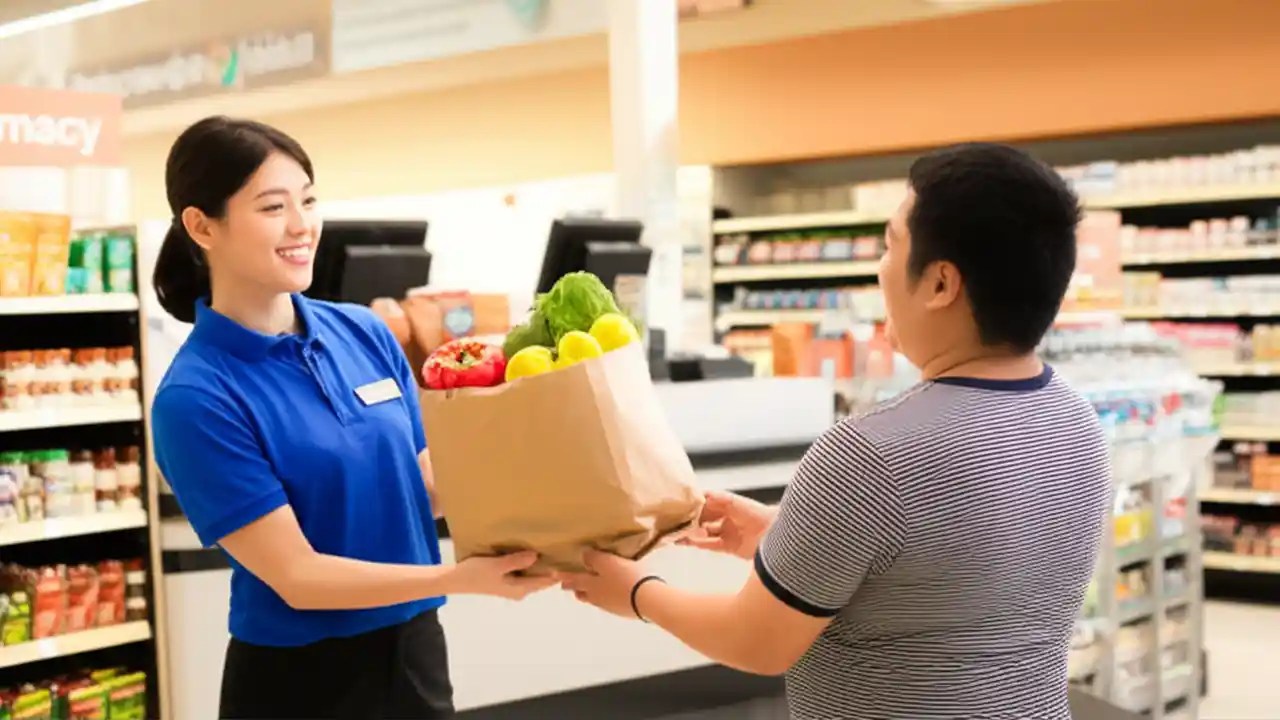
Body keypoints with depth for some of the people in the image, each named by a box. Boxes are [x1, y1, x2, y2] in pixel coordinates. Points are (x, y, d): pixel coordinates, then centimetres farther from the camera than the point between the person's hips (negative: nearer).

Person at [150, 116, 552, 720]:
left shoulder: (365, 334, -1)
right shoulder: (195, 396, -17)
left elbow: (424, 487, 7)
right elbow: (295, 576, -18)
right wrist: (461, 578, -26)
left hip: (415, 650, 5)